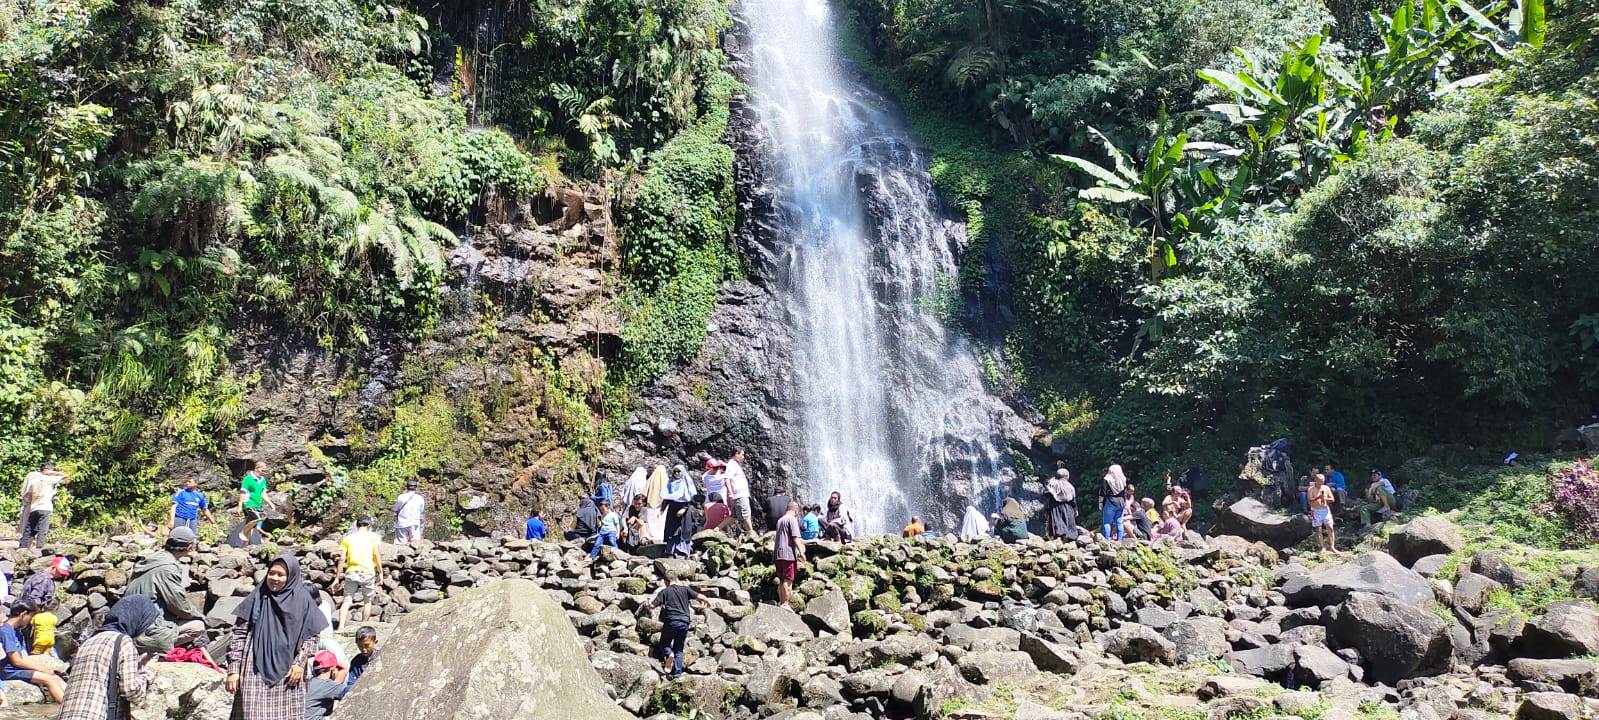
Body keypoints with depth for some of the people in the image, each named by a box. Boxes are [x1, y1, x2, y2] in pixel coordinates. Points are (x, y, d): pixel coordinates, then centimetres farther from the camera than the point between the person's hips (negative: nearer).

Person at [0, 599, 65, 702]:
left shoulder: (16, 631, 15)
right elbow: (16, 661, -17)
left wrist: (45, 669, 1)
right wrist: (44, 669, -11)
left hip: (19, 668, 9)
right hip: (10, 671, -9)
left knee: (55, 677, -3)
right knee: (48, 679, -21)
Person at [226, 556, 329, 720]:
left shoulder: (303, 600, 2)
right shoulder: (257, 599, 3)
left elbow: (311, 635, 4)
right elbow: (239, 634, 3)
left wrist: (300, 662, -7)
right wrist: (233, 669, -3)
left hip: (288, 672, 0)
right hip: (257, 672, 0)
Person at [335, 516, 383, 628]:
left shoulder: (347, 538, 10)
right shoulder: (372, 536, 6)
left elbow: (342, 558, 4)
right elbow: (377, 555, -1)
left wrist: (337, 578, 6)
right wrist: (380, 573, 4)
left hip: (351, 573, 1)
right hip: (368, 572, -1)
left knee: (347, 601, 3)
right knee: (367, 601, 13)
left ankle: (341, 627, -12)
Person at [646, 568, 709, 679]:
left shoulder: (664, 592, 3)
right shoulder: (685, 589, 7)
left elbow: (652, 606, -3)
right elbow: (699, 597, 2)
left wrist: (650, 603, 21)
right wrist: (707, 602, 23)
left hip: (671, 622, -3)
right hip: (685, 622, 3)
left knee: (664, 643, 17)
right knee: (679, 649, 15)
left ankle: (669, 654, -15)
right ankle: (677, 672, 9)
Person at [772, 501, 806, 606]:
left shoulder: (780, 520, 20)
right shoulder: (792, 519, -6)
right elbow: (795, 537, -15)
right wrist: (801, 552, -15)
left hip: (778, 554, 8)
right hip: (788, 554, -8)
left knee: (781, 581, 12)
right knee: (788, 580, -7)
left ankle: (781, 602, 15)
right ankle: (785, 604, -9)